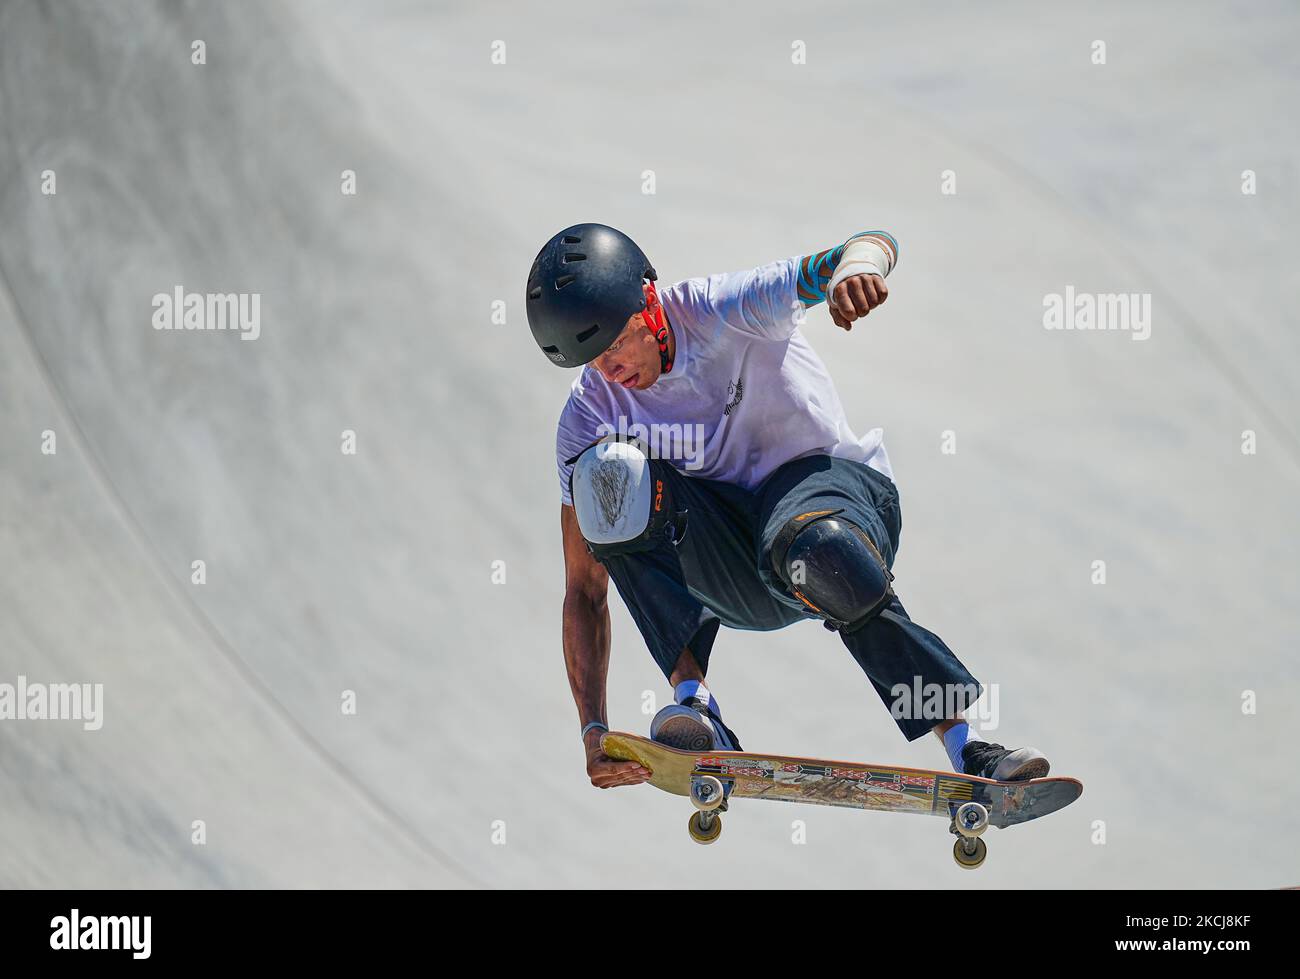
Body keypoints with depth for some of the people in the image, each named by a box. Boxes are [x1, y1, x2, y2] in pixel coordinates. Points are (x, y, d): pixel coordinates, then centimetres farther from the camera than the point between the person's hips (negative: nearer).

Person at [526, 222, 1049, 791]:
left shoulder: (723, 310, -15)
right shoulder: (588, 417, -7)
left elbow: (875, 246, -24)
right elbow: (582, 591, -6)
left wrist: (857, 265, -51)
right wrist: (592, 732, -15)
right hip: (727, 572, 3)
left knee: (815, 549, -40)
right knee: (605, 478, -25)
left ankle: (969, 750, -34)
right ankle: (692, 699, -30)